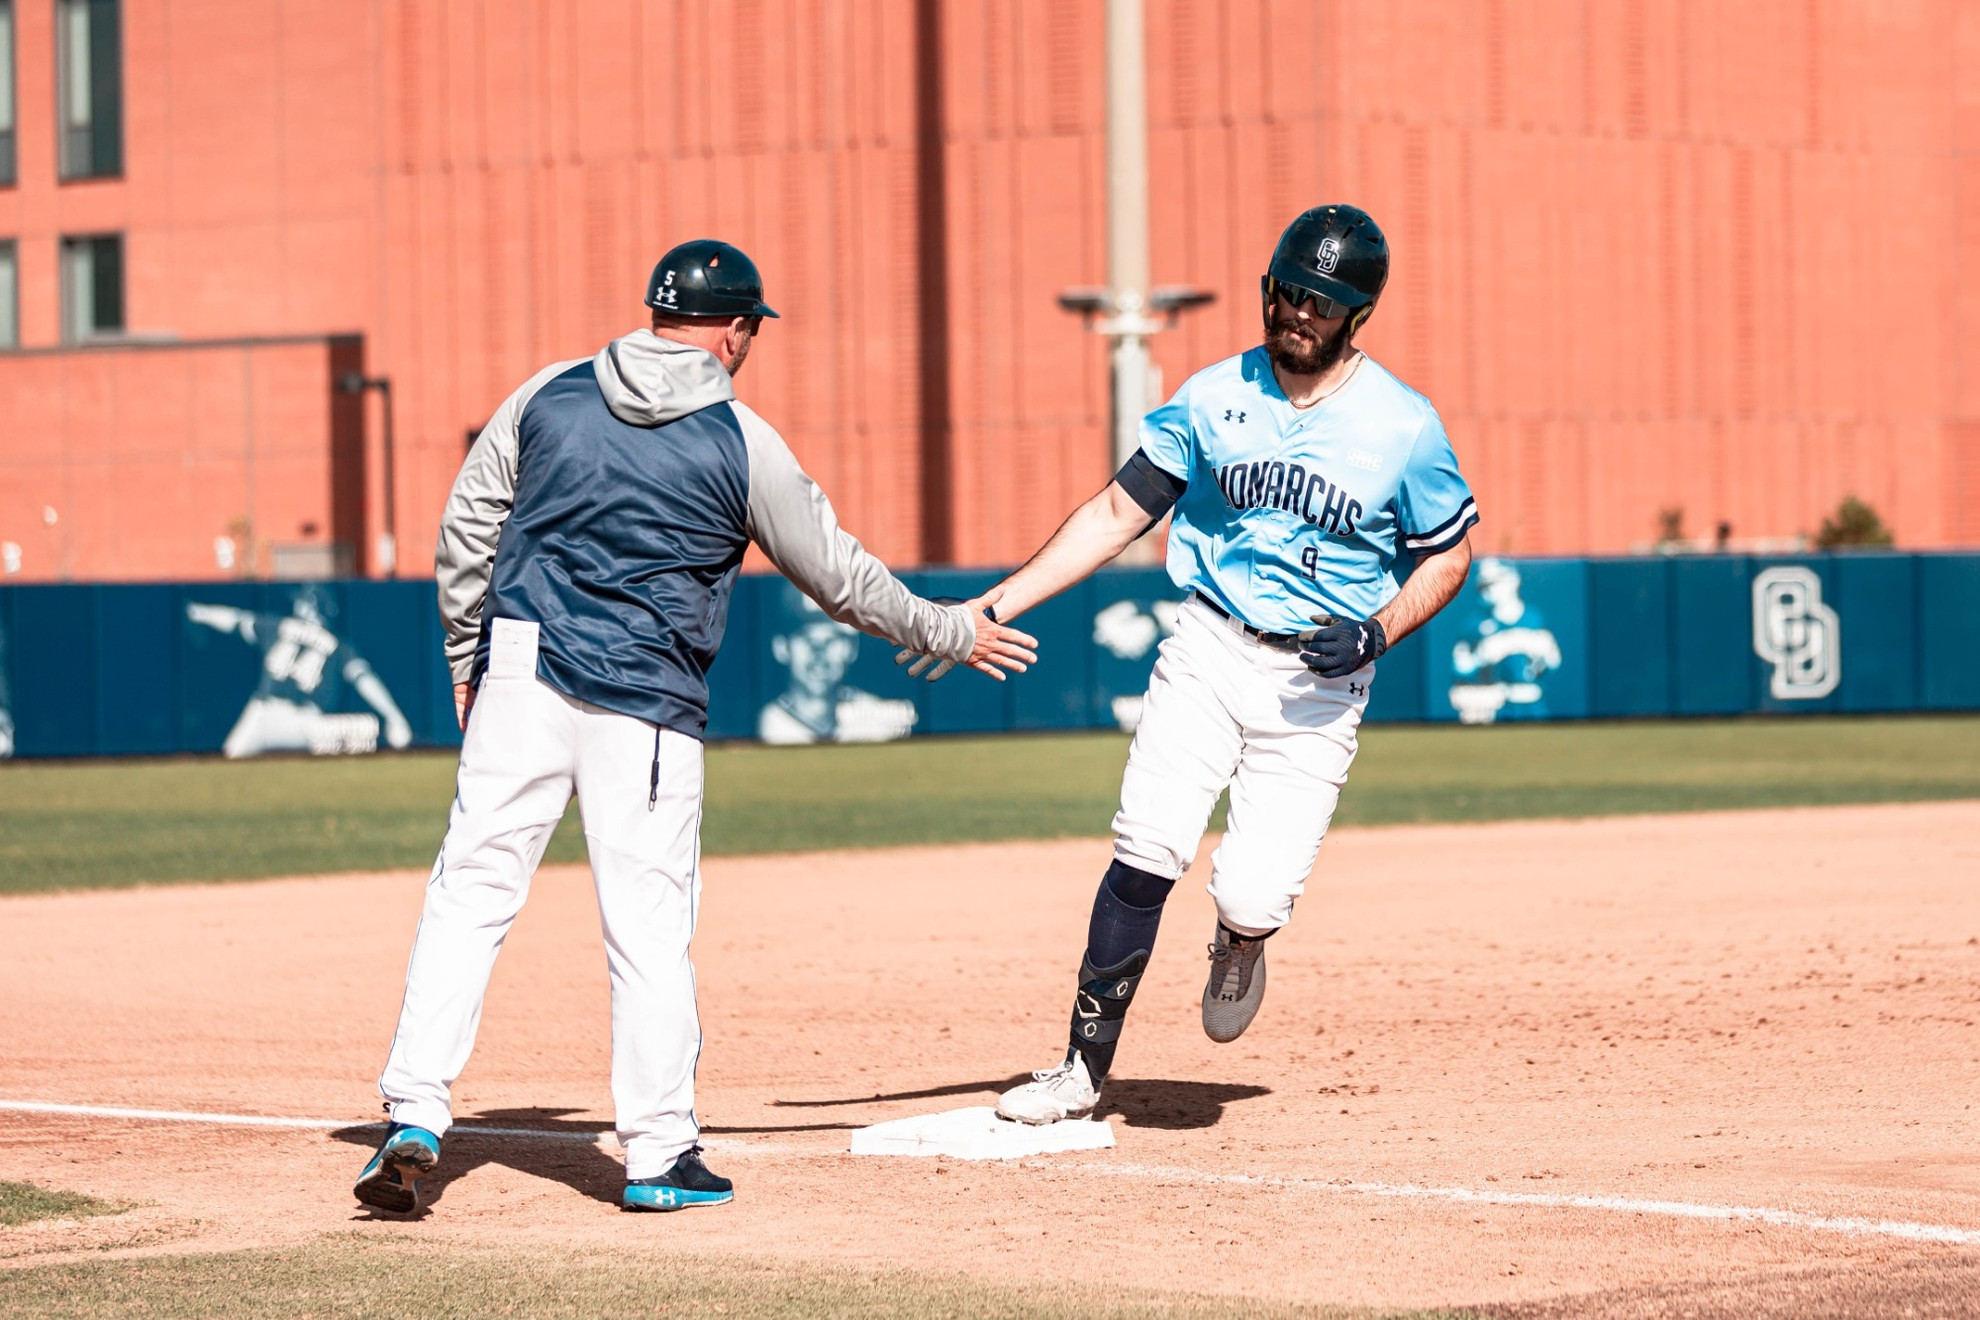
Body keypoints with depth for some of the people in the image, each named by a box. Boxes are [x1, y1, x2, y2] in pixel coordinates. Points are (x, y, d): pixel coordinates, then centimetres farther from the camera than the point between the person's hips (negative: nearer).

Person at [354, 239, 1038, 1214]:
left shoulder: (547, 395, 8)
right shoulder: (742, 445, 0)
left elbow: (466, 528, 10)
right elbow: (838, 575, 8)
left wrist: (468, 658, 21)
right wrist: (949, 632, 23)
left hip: (520, 669, 3)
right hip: (647, 704, -2)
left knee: (471, 892, 4)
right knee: (649, 922, 5)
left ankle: (414, 1121, -5)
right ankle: (658, 1155, 10)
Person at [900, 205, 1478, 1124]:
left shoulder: (1406, 427, -5)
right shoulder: (1212, 399, 2)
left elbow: (1448, 556, 6)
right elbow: (1117, 513, 5)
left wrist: (1377, 633, -13)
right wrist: (993, 607, -3)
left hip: (1318, 684, -2)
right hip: (1208, 651, 2)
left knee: (1251, 896, -14)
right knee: (1149, 849, -15)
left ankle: (1239, 943, 25)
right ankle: (1085, 1066, -4)